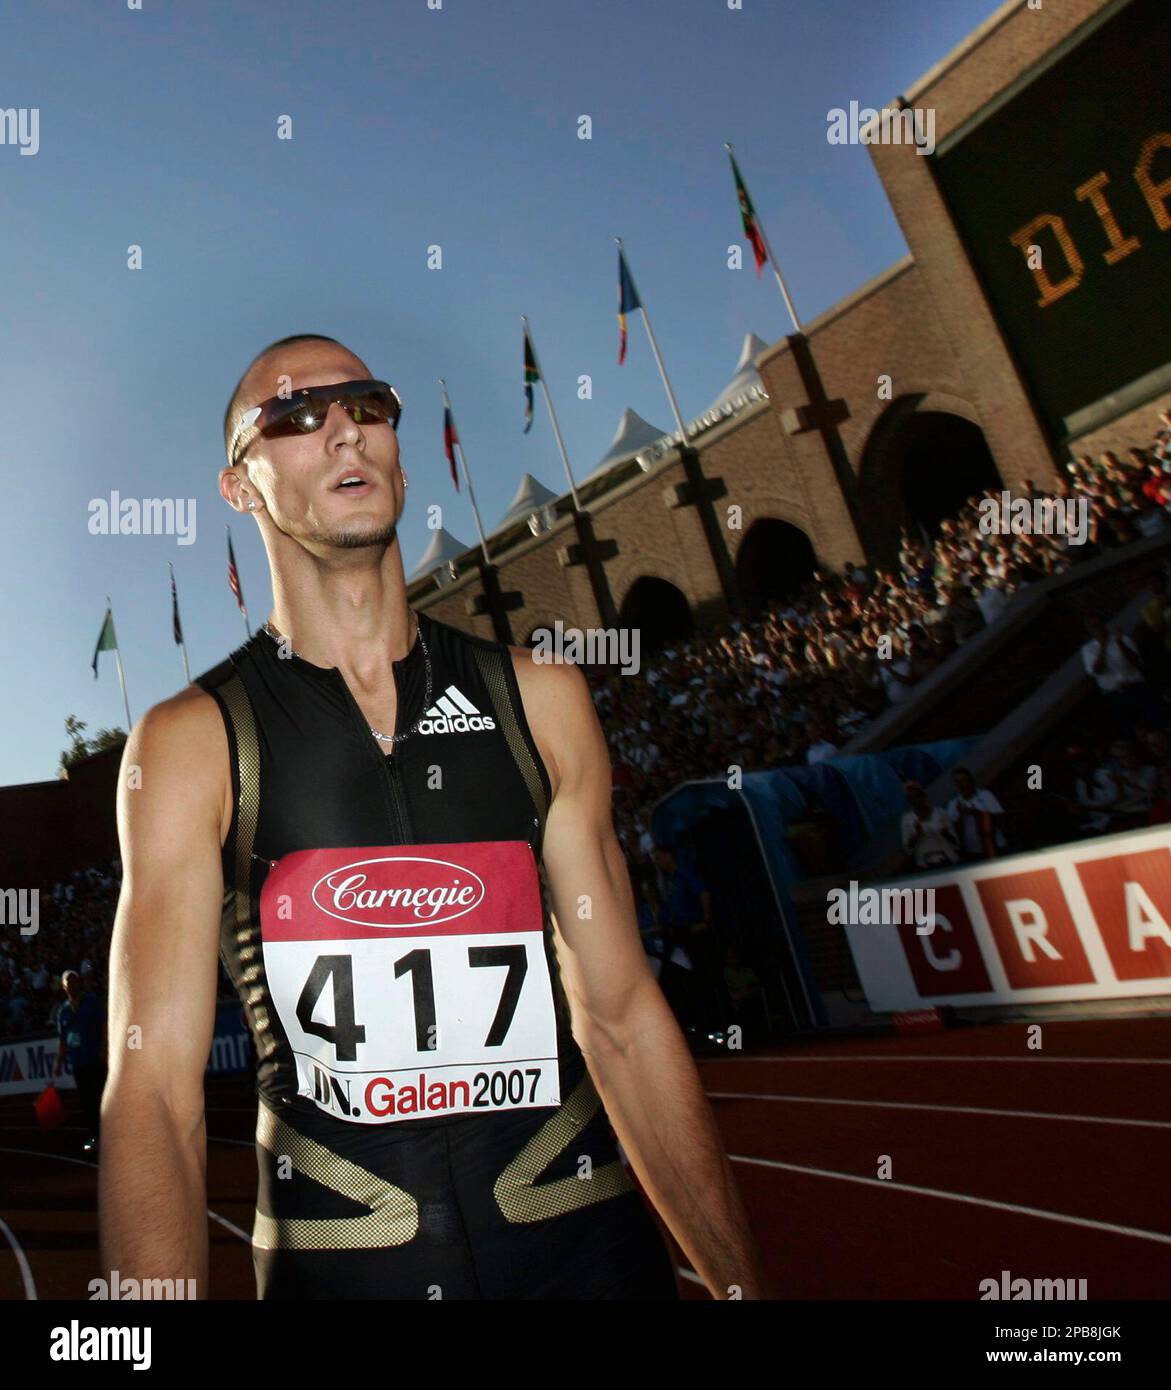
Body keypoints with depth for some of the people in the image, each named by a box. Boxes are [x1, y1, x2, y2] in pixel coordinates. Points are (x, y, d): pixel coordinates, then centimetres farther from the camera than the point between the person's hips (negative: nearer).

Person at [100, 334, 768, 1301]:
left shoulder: (540, 700, -2)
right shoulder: (192, 743, -8)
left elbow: (623, 1017, -2)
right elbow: (156, 1089, -12)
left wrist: (742, 1281, -2)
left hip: (588, 1241, 2)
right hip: (336, 1264, -1)